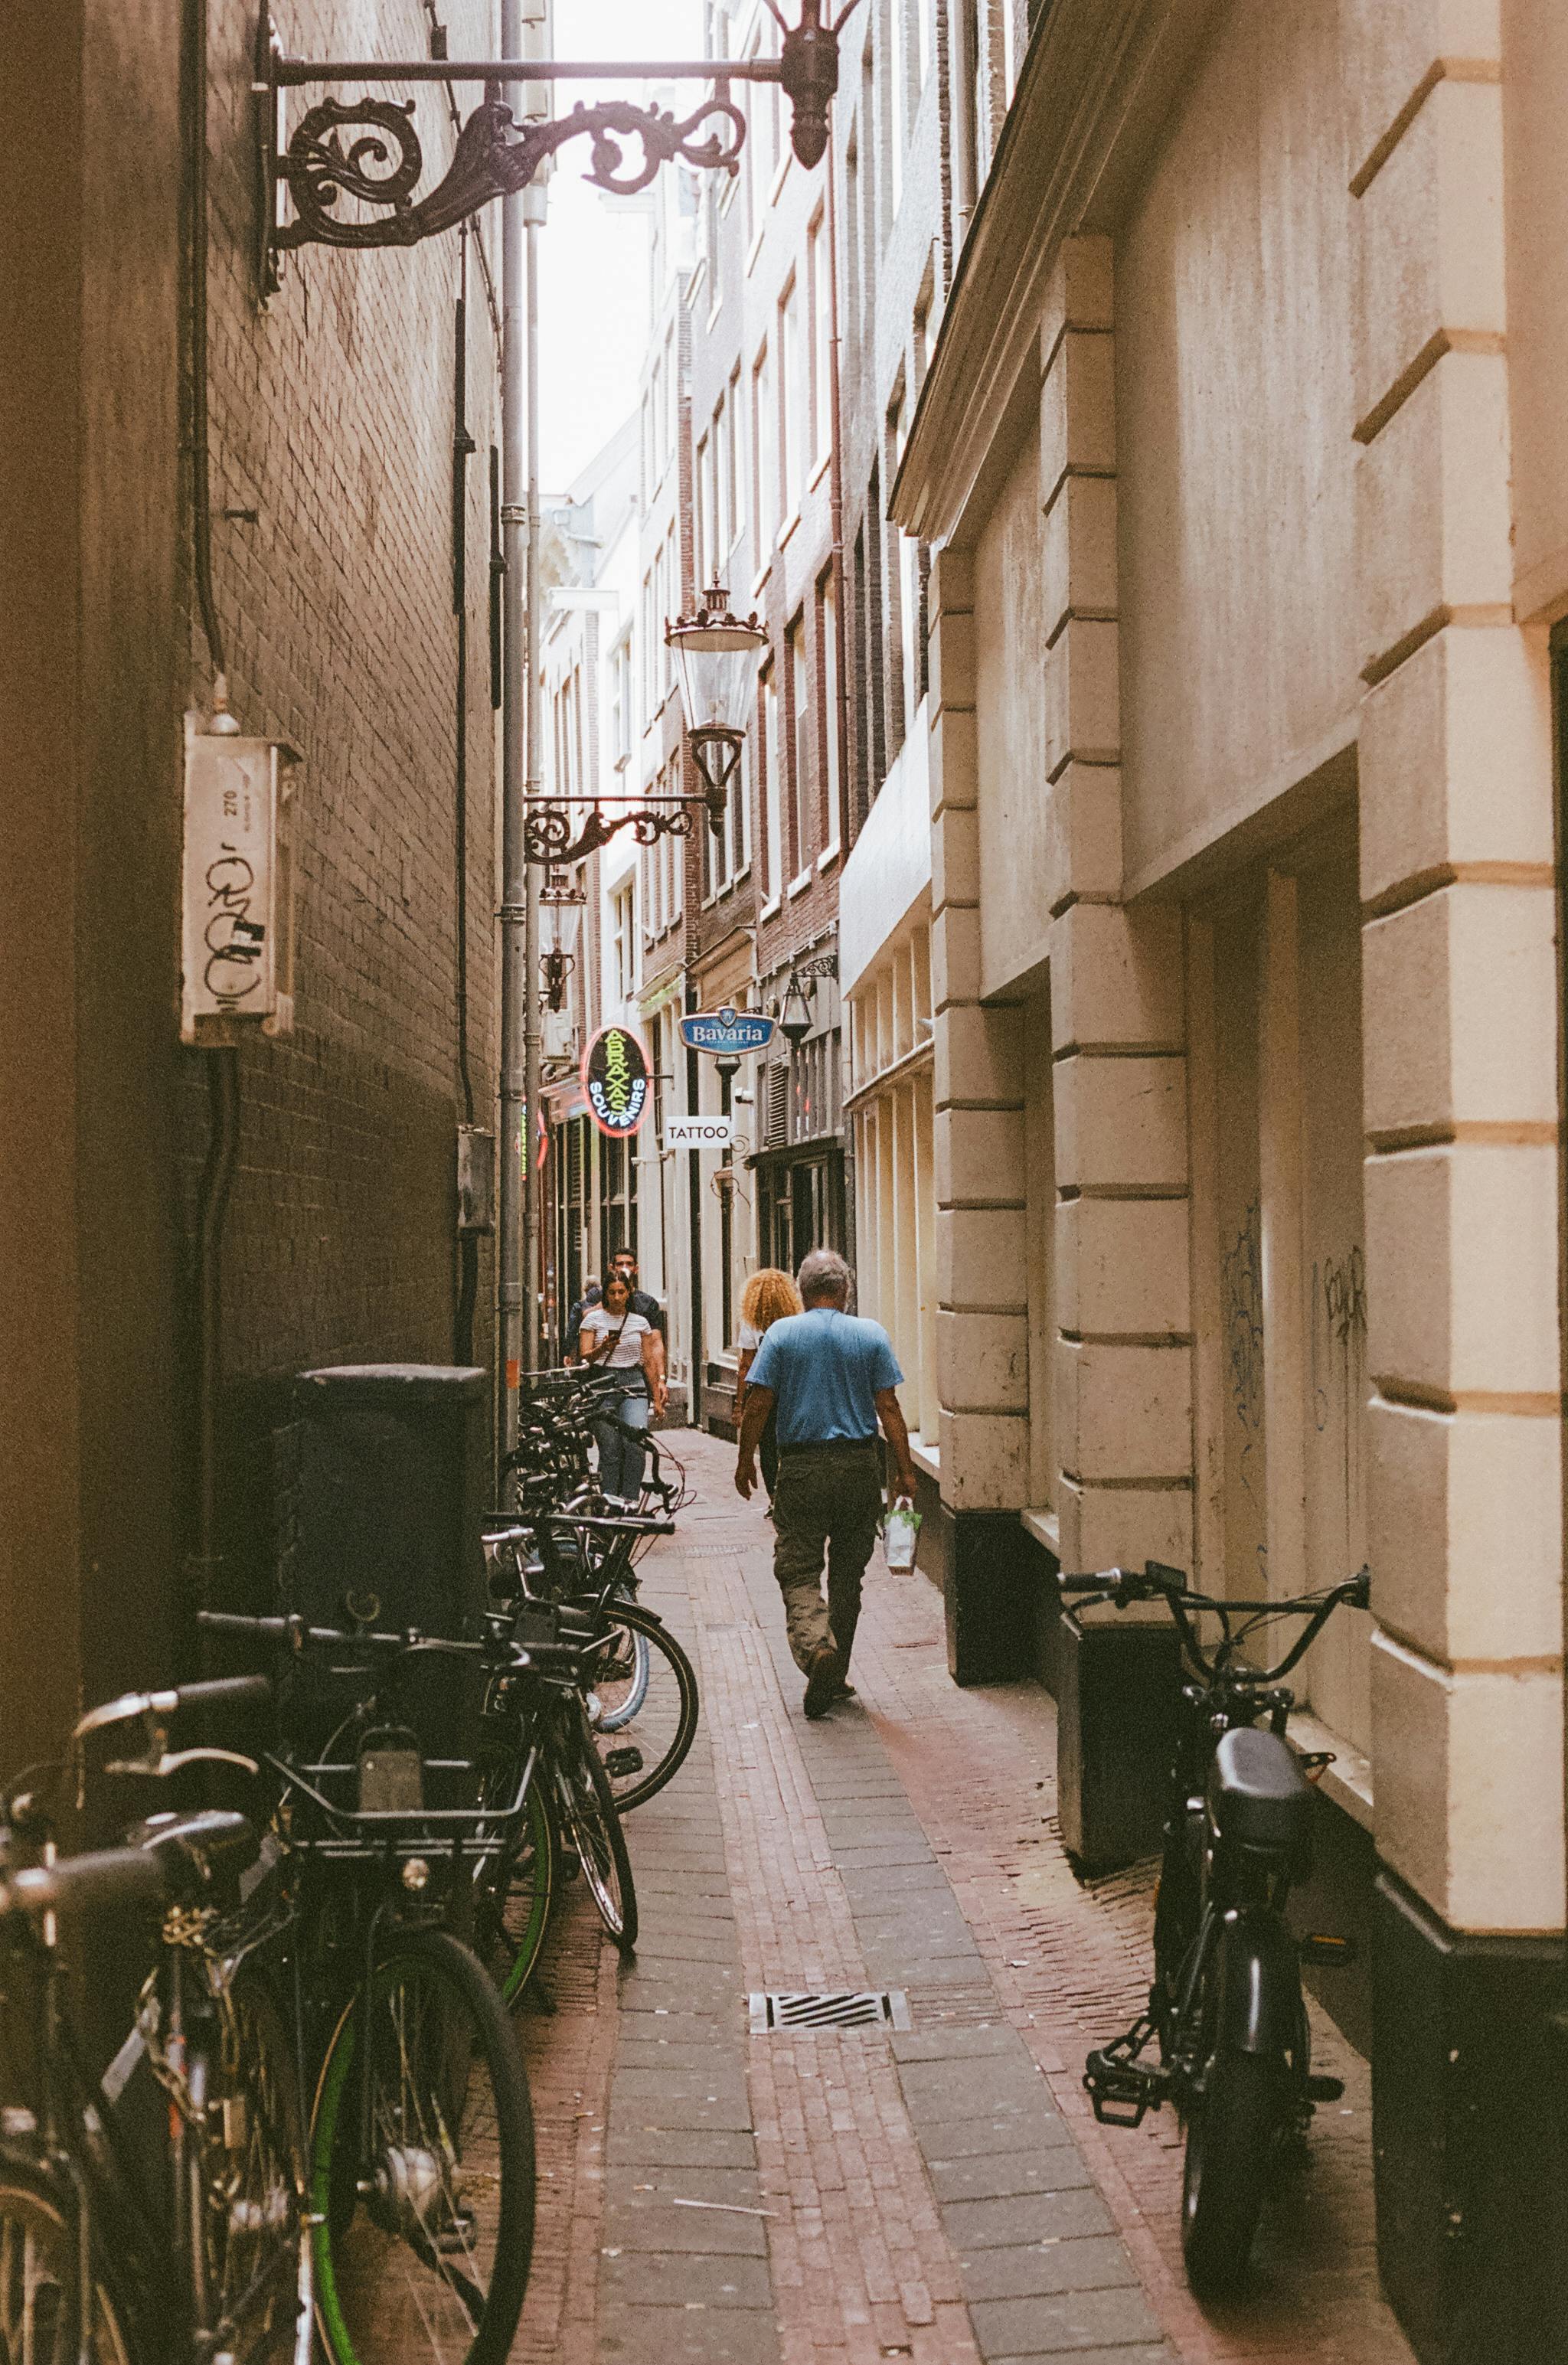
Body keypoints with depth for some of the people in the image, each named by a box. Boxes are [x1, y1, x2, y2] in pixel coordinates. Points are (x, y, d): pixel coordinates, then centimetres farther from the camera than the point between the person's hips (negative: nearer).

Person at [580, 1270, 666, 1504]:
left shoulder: (640, 1322, 13)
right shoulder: (593, 1319, 6)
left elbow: (649, 1361, 16)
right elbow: (584, 1357, 0)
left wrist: (657, 1398, 15)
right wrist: (603, 1348, -21)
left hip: (634, 1384, 1)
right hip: (603, 1384, -1)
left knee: (634, 1443, -16)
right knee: (610, 1447, -8)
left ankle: (629, 1498, -13)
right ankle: (609, 1498, -2)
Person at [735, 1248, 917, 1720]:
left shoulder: (782, 1334, -2)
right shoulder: (872, 1335, 1)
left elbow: (758, 1404, -4)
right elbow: (888, 1407, -1)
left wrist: (745, 1460, 8)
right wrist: (904, 1470, 5)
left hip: (802, 1470, -2)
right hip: (859, 1468, 2)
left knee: (798, 1571, 3)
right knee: (847, 1575, 12)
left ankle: (816, 1643, -24)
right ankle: (834, 1677, 19)